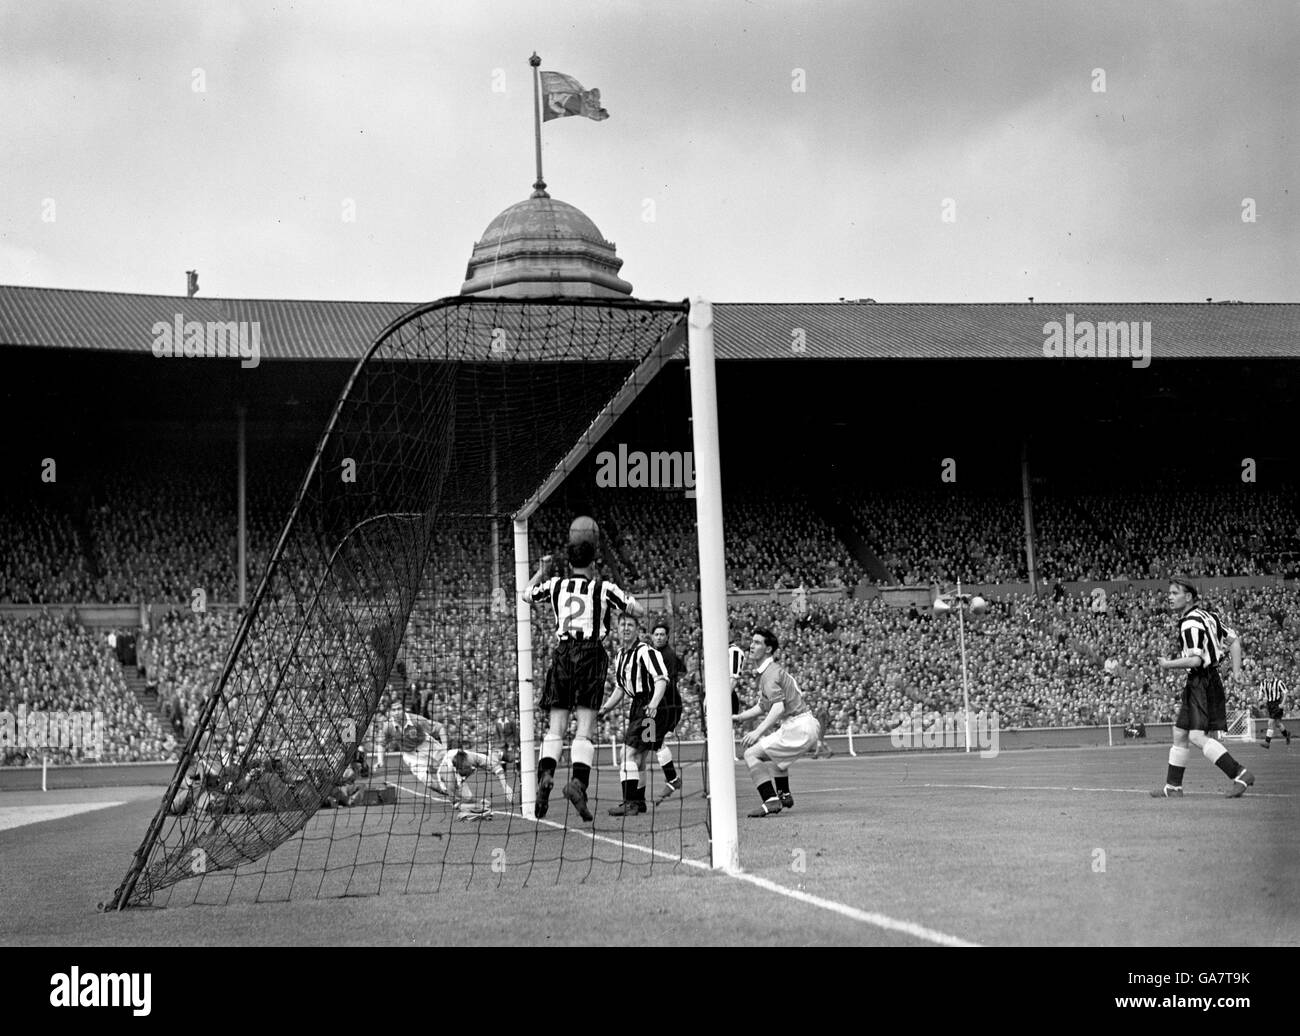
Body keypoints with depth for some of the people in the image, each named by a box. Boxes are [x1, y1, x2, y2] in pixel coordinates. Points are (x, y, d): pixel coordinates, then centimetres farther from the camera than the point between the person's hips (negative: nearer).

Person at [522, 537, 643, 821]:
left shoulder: (556, 585, 10)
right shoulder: (604, 589, 2)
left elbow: (526, 594, 28)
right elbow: (640, 611, 5)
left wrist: (542, 570, 40)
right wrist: (622, 598, 22)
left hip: (562, 654, 2)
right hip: (591, 654, -2)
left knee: (555, 728, 6)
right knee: (585, 729, -4)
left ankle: (546, 775, -16)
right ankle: (578, 781, -21)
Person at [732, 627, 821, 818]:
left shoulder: (770, 673, -13)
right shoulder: (763, 672, 18)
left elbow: (778, 707, -26)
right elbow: (762, 706, 26)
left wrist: (758, 732, -32)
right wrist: (739, 717, 16)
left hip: (798, 728, -11)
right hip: (806, 726, 11)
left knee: (751, 753, -13)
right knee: (775, 751, 37)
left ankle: (771, 801, -23)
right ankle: (784, 795, 38)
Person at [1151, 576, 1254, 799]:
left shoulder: (1191, 623, -15)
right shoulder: (1206, 615, 14)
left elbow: (1195, 660, -23)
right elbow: (1234, 639, 17)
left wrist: (1168, 665, -9)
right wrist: (1236, 670, 11)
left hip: (1202, 682, -10)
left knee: (1197, 736, -16)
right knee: (1179, 733, 13)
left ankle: (1239, 775, -18)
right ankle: (1173, 787, 19)